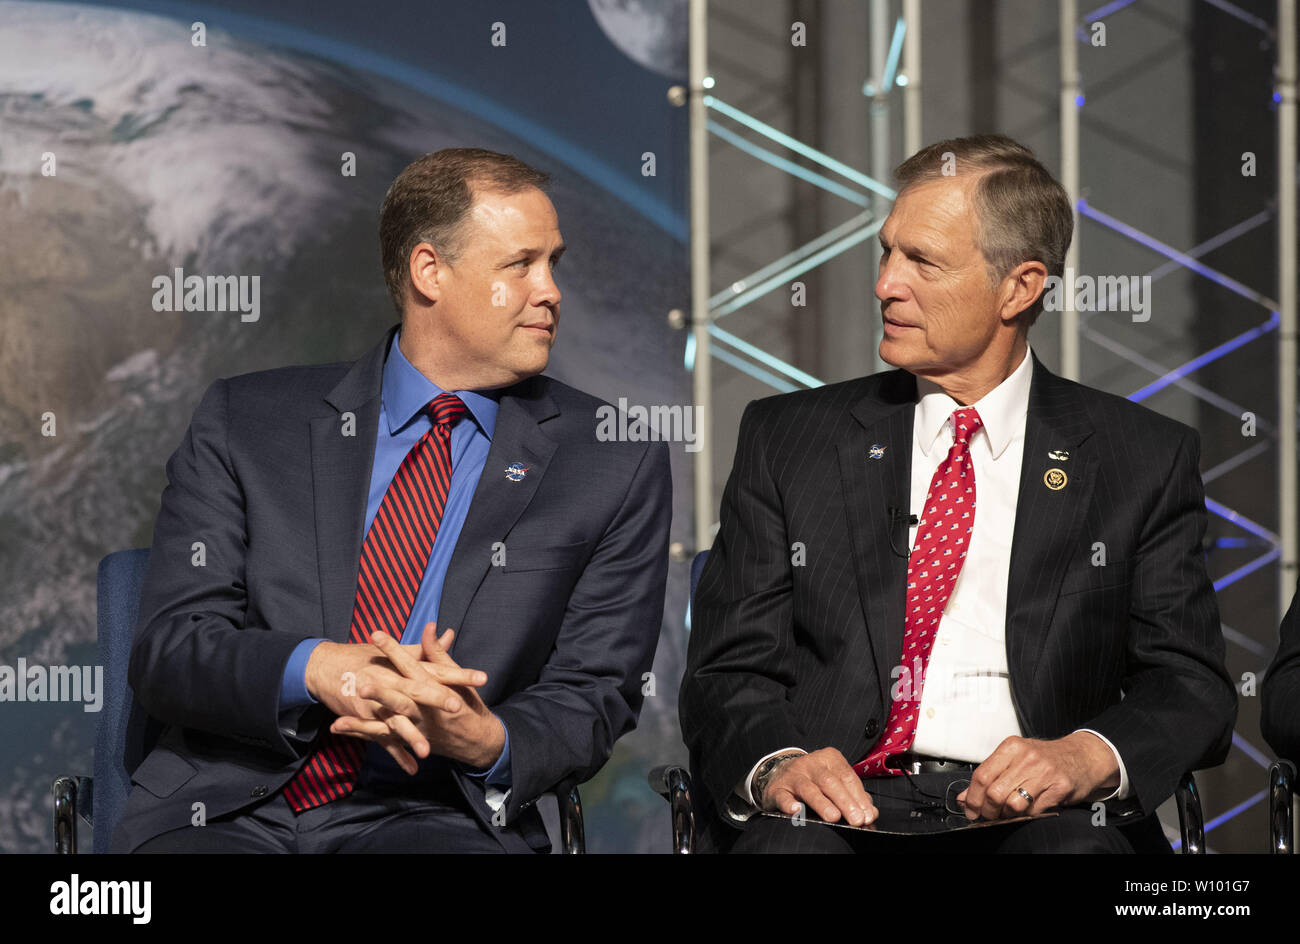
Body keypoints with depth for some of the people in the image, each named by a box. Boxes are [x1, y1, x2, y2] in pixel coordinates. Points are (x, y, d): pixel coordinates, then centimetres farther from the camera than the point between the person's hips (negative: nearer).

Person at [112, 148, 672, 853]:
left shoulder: (616, 466, 9)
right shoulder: (244, 422, 8)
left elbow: (590, 696, 7)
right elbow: (167, 650, 2)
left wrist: (488, 742, -15)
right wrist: (314, 667, -18)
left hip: (435, 816, 0)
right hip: (227, 812, 0)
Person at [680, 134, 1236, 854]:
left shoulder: (1145, 460, 11)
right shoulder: (786, 439, 14)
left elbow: (1191, 685, 6)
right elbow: (728, 672, 9)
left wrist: (1089, 757, -16)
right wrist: (774, 763, -14)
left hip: (1038, 818, 0)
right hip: (845, 808, 0)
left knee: (1078, 848, -35)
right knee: (786, 847, -35)